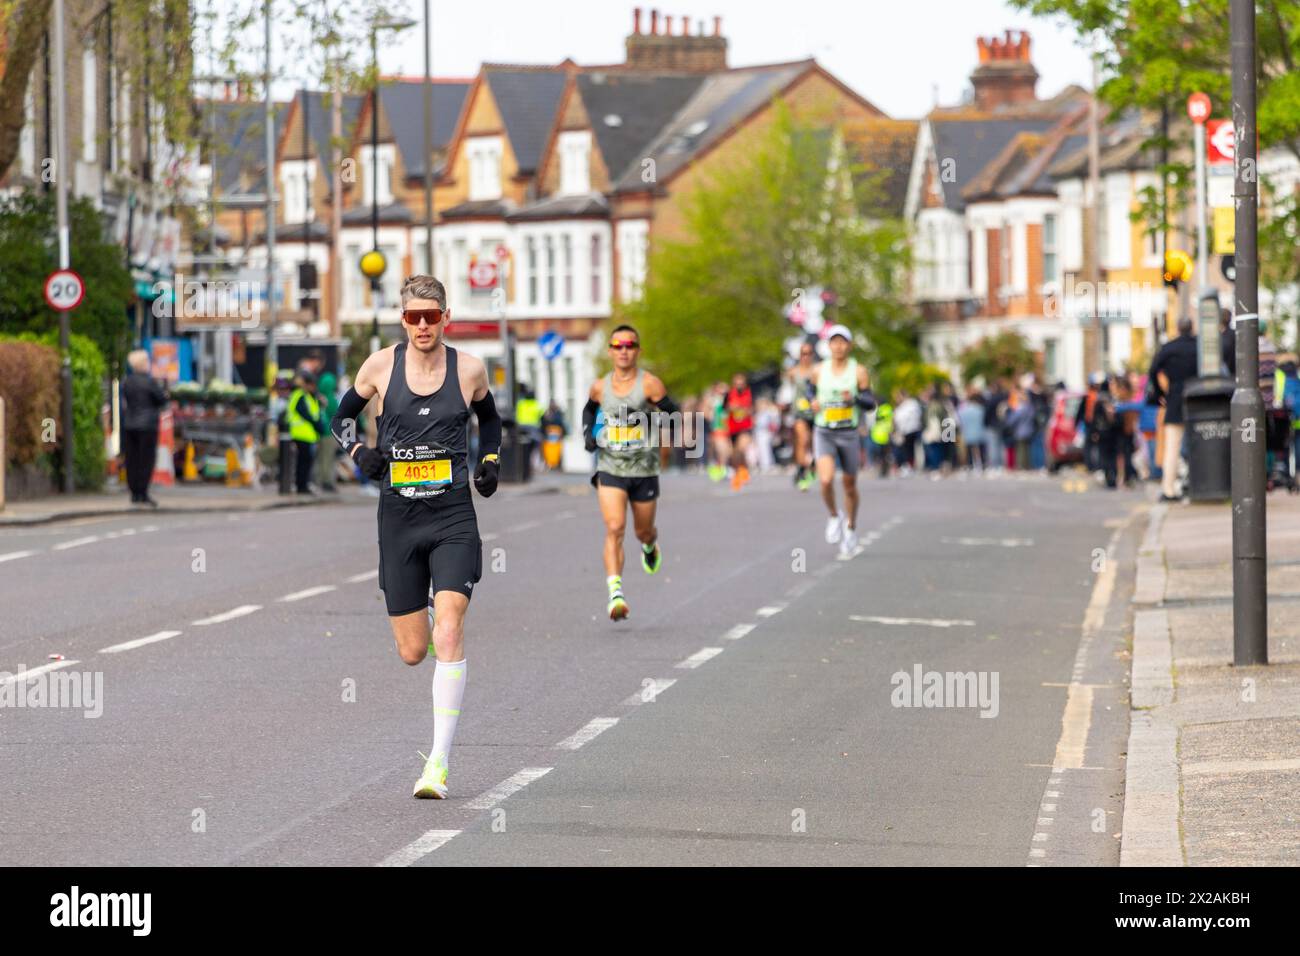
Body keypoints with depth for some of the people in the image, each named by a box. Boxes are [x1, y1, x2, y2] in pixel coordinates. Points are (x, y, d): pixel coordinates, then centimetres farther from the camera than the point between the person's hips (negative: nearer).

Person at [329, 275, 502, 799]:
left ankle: (439, 762, -16)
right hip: (398, 516, 1)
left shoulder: (469, 369, 1)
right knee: (412, 651, 2)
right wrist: (359, 451, -3)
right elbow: (342, 416, 16)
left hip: (454, 518, -1)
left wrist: (490, 461, 6)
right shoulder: (382, 365, 0)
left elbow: (489, 417, 22)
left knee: (448, 635, -17)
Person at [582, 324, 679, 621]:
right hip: (610, 470, 1)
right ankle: (615, 594, -24)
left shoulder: (649, 384, -9)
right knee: (614, 529, -18)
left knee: (643, 531, 16)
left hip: (644, 471, -1)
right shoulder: (600, 387, 2)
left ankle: (650, 545, 55)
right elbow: (590, 409, 24)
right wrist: (588, 433, 7)